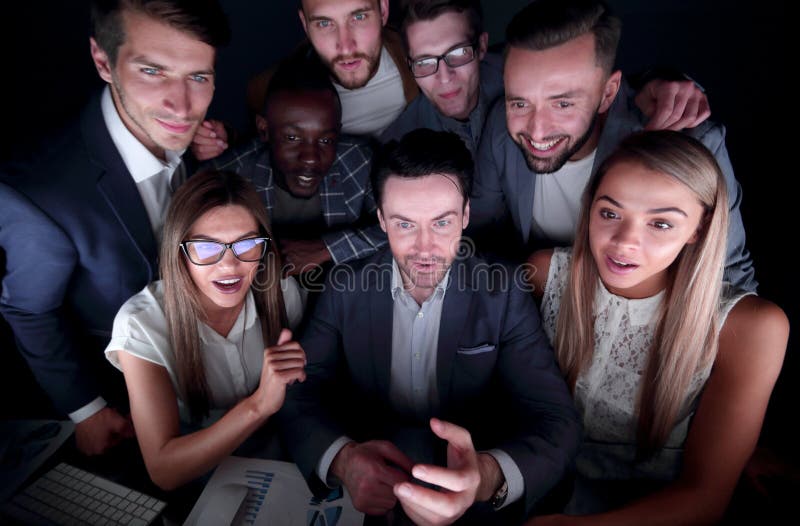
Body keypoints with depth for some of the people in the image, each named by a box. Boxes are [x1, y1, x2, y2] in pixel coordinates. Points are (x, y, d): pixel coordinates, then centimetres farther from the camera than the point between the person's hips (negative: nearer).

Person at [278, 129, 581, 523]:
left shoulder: (504, 296, -10)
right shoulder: (345, 288, -6)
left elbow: (556, 421, -14)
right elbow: (298, 396, -7)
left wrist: (488, 477, -36)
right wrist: (342, 459, -28)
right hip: (368, 488, 1)